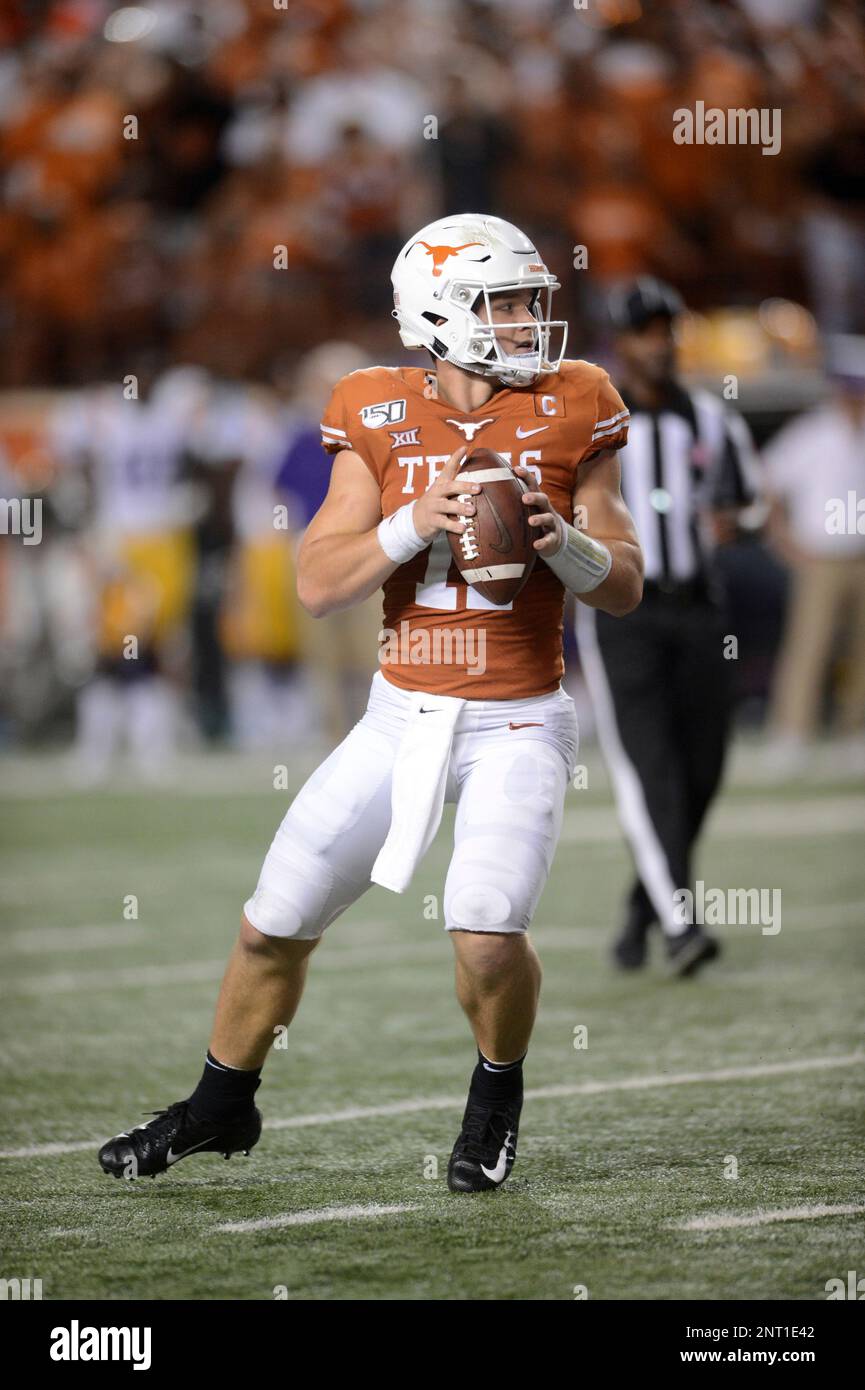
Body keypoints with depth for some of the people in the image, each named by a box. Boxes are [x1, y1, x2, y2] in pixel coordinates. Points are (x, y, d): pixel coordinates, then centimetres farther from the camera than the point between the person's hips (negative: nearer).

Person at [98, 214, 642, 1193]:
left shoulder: (569, 416, -4)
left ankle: (496, 1096, 8)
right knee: (275, 921, 7)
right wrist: (413, 525, -21)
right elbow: (317, 585, -7)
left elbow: (626, 589, 1)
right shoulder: (382, 423, -3)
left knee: (486, 929, -23)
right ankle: (220, 1104, 32)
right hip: (403, 717, 2)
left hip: (518, 724, -2)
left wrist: (563, 543, -19)